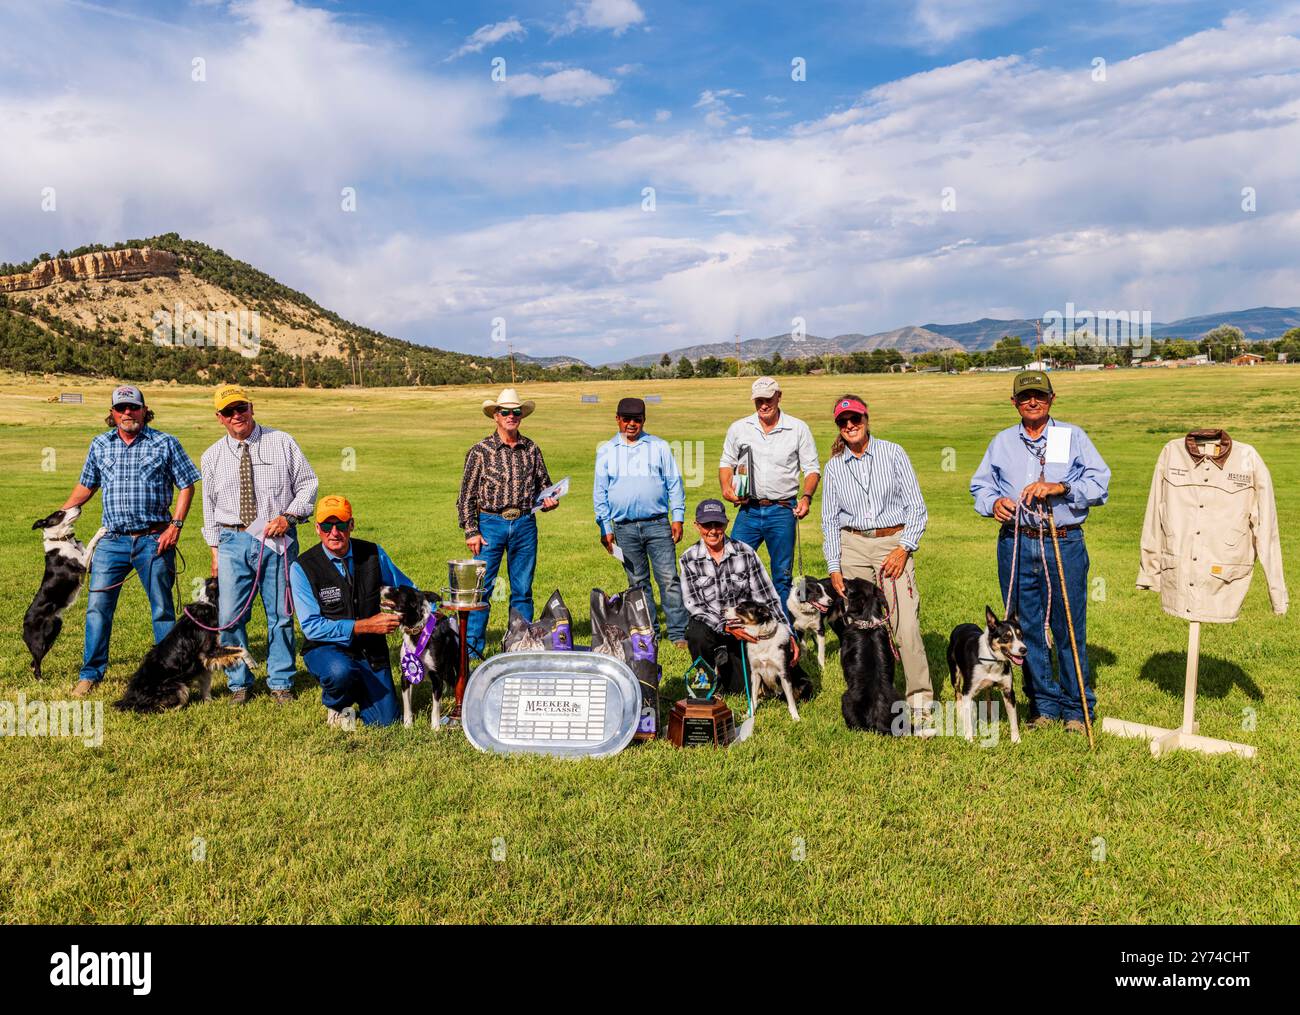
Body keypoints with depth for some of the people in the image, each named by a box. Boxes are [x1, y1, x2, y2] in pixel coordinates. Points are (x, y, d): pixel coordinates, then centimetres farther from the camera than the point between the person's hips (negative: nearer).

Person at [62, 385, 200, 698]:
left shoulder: (165, 444, 1)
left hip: (154, 540, -3)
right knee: (97, 606, 2)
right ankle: (90, 674, 15)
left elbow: (187, 485, 1)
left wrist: (176, 524, -8)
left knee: (162, 608, 5)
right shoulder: (99, 445, 11)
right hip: (112, 540, 3)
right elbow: (86, 485, 21)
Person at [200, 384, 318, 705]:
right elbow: (209, 506, 15)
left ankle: (281, 682, 18)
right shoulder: (211, 457, 10)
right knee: (230, 616, -3)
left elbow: (308, 484, 5)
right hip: (233, 542, 1)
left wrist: (289, 515, -10)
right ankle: (239, 682, 15)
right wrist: (215, 550, 10)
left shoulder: (282, 443, 3)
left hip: (278, 540, -1)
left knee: (281, 615, 4)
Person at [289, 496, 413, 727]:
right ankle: (336, 705, 0)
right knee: (339, 671, -38)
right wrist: (364, 625, -23)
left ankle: (357, 687, 24)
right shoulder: (302, 567, -12)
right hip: (325, 648, -2)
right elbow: (312, 626, -16)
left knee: (385, 720, -10)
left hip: (370, 648, 3)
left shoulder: (373, 554, -3)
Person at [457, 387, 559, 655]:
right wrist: (471, 531, -7)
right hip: (491, 523, -3)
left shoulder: (531, 449, 9)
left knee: (523, 590, 9)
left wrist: (549, 500, -3)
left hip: (525, 524, 3)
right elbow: (466, 495, -1)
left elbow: (544, 483, 19)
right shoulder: (481, 451, -1)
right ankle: (472, 649, 7)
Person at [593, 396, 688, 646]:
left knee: (669, 579, -7)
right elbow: (600, 492, 11)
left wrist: (678, 517, 0)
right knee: (638, 583, 8)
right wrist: (605, 528, 5)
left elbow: (674, 483, 8)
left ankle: (678, 633, -3)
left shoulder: (659, 446, 8)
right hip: (624, 528, 1)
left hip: (657, 524, -1)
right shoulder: (606, 451, 10)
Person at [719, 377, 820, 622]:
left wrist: (806, 496, -14)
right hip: (748, 509, 1)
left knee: (782, 576, 7)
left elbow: (812, 468, 3)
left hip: (783, 511, -1)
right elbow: (727, 462, 14)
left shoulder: (798, 429, 2)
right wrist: (726, 486, -6)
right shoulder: (738, 428, 6)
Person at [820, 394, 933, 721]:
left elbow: (916, 507, 2)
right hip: (853, 547, 3)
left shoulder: (893, 453, 2)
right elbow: (830, 520, 12)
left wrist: (903, 548, -9)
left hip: (894, 543, -2)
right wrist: (834, 567, 5)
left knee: (906, 626, -12)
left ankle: (921, 703, -3)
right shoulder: (834, 466, 9)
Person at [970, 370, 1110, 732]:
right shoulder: (1002, 442, 13)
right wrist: (993, 503, -7)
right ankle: (1044, 704, 20)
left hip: (1064, 544, -2)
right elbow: (980, 485, 14)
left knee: (1070, 629, 0)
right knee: (1027, 628, 7)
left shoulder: (1073, 437, 5)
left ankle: (1077, 708, 14)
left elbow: (1100, 483, -3)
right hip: (1015, 544, 3)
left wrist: (1058, 487, -18)